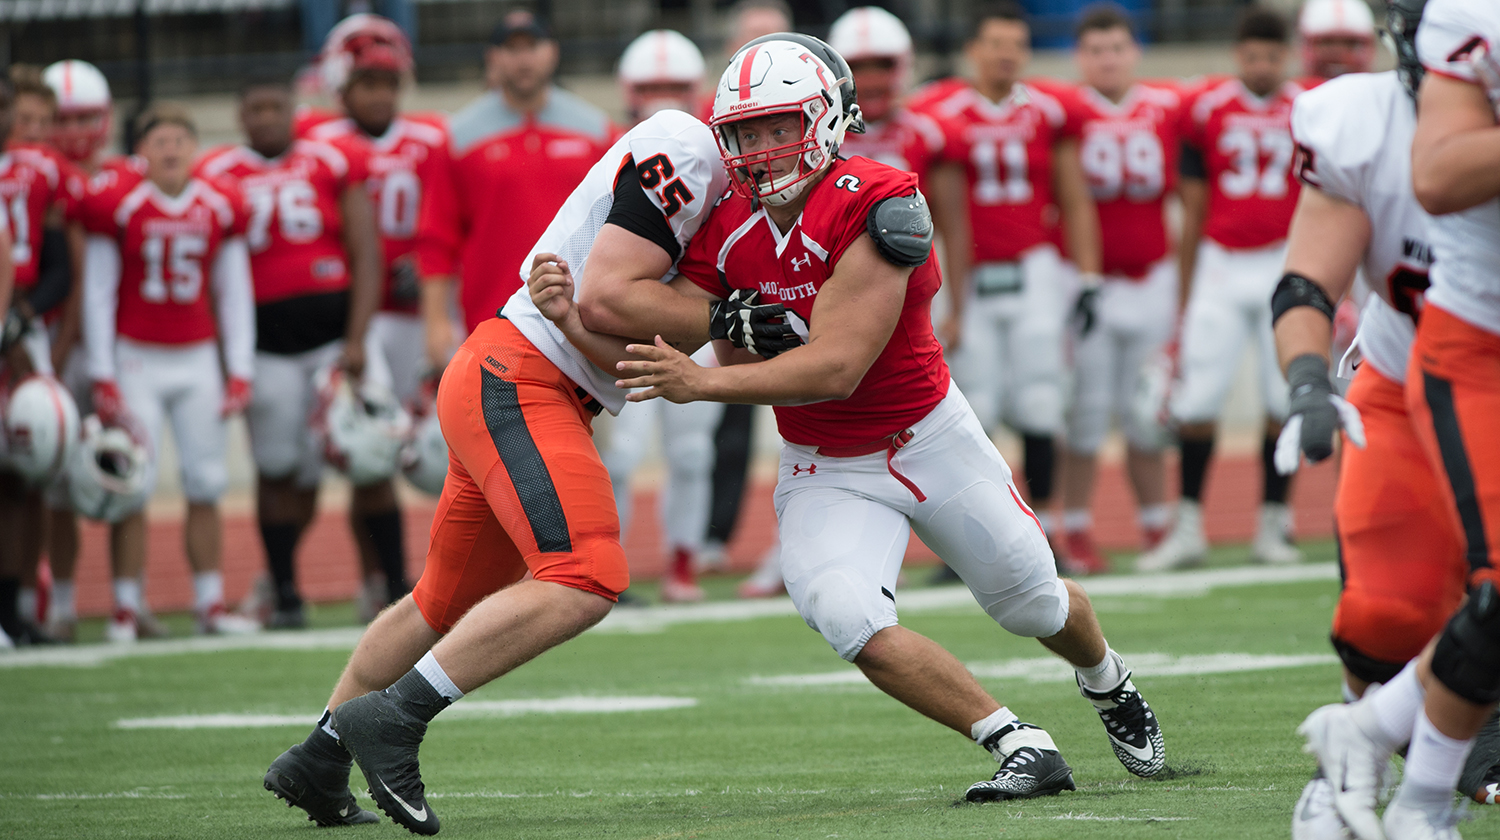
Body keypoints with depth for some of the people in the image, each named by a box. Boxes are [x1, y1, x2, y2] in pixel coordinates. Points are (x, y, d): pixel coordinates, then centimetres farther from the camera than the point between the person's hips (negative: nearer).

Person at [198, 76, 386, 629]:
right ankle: (284, 594, 10)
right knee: (281, 473, 1)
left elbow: (366, 256, 3)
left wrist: (356, 340, -6)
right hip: (267, 343, 0)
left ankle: (395, 583, 4)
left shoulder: (333, 165, 5)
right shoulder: (217, 177, 5)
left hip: (336, 327, 0)